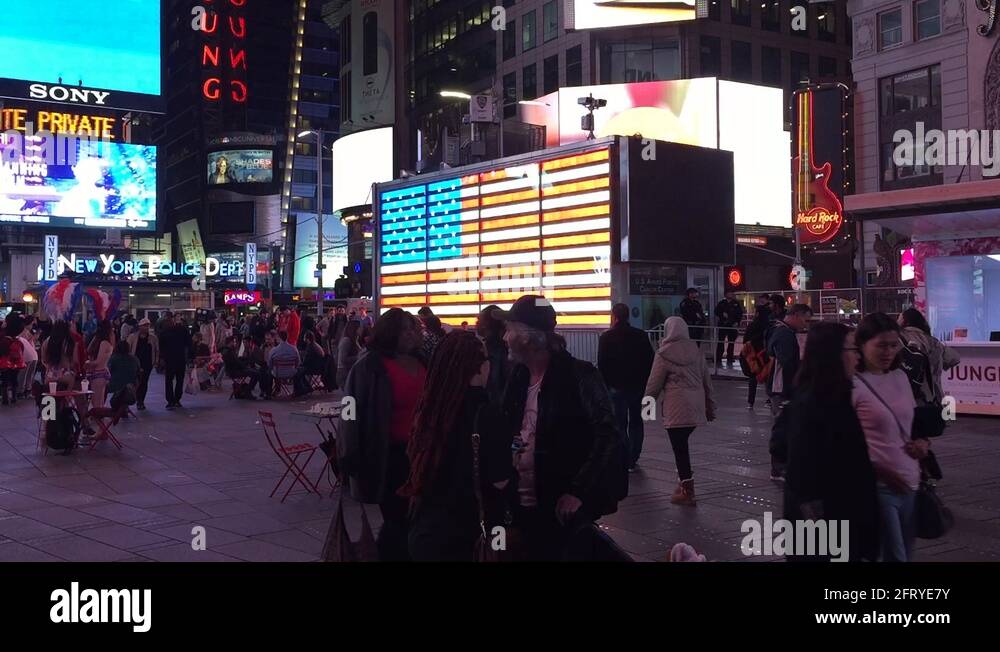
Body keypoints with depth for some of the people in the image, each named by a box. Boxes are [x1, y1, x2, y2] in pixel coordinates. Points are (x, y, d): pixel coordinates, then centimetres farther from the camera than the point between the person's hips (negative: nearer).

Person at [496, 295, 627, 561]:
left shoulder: (579, 376, -14)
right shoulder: (519, 375, 6)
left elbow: (609, 437, -17)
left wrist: (579, 492, -20)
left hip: (561, 509, -6)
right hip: (521, 505, 6)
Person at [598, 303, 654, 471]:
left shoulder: (606, 337, -8)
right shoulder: (641, 335, 2)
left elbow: (602, 365, -8)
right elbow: (650, 361, 5)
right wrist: (645, 382, 12)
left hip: (616, 387, -3)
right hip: (637, 386, 3)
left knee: (620, 424, 2)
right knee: (635, 421, 15)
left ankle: (625, 461, -3)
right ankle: (633, 460, 16)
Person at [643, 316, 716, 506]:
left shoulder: (664, 354, -5)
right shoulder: (695, 350, 10)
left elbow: (654, 384, -2)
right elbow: (707, 381, 15)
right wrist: (710, 407, 23)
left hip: (676, 408, -6)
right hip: (696, 407, 6)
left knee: (679, 448, 0)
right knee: (683, 446, 16)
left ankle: (687, 491, 2)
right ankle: (685, 481, 18)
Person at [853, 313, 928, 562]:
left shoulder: (900, 377, 9)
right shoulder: (852, 384, -12)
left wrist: (923, 442, 1)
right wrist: (876, 469, -19)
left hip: (910, 482, 7)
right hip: (878, 485, -7)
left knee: (905, 554, 16)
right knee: (895, 556, -5)